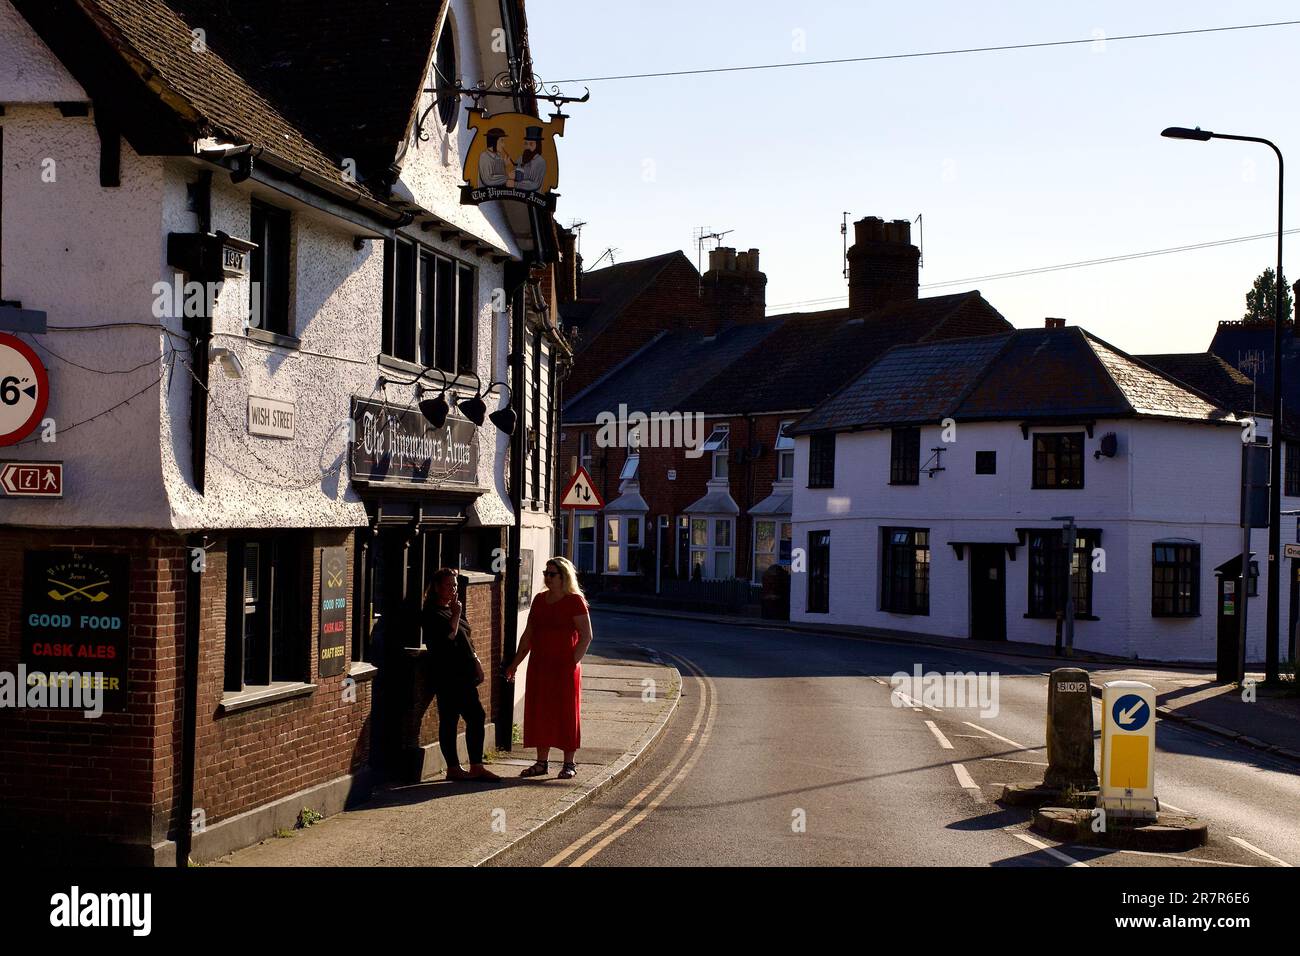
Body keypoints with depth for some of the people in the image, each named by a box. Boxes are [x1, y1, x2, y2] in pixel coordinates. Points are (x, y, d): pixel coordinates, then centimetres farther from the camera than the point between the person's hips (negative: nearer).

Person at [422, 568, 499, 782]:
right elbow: (449, 636, -19)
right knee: (449, 720, -4)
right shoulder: (432, 612, -7)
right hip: (447, 674, -9)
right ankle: (453, 768, 0)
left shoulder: (454, 608, 20)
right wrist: (455, 615, -12)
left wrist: (476, 661, 18)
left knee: (477, 716, 5)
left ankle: (477, 767, 7)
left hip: (463, 673, 9)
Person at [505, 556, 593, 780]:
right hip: (539, 666, 6)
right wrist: (516, 662, 12)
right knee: (539, 712, 7)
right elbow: (528, 634, 16)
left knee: (566, 713, 0)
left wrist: (573, 661, -17)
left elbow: (586, 636, -9)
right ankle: (542, 762, 15)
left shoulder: (575, 601, -7)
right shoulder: (539, 600, 11)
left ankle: (569, 763, 8)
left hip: (565, 667, -6)